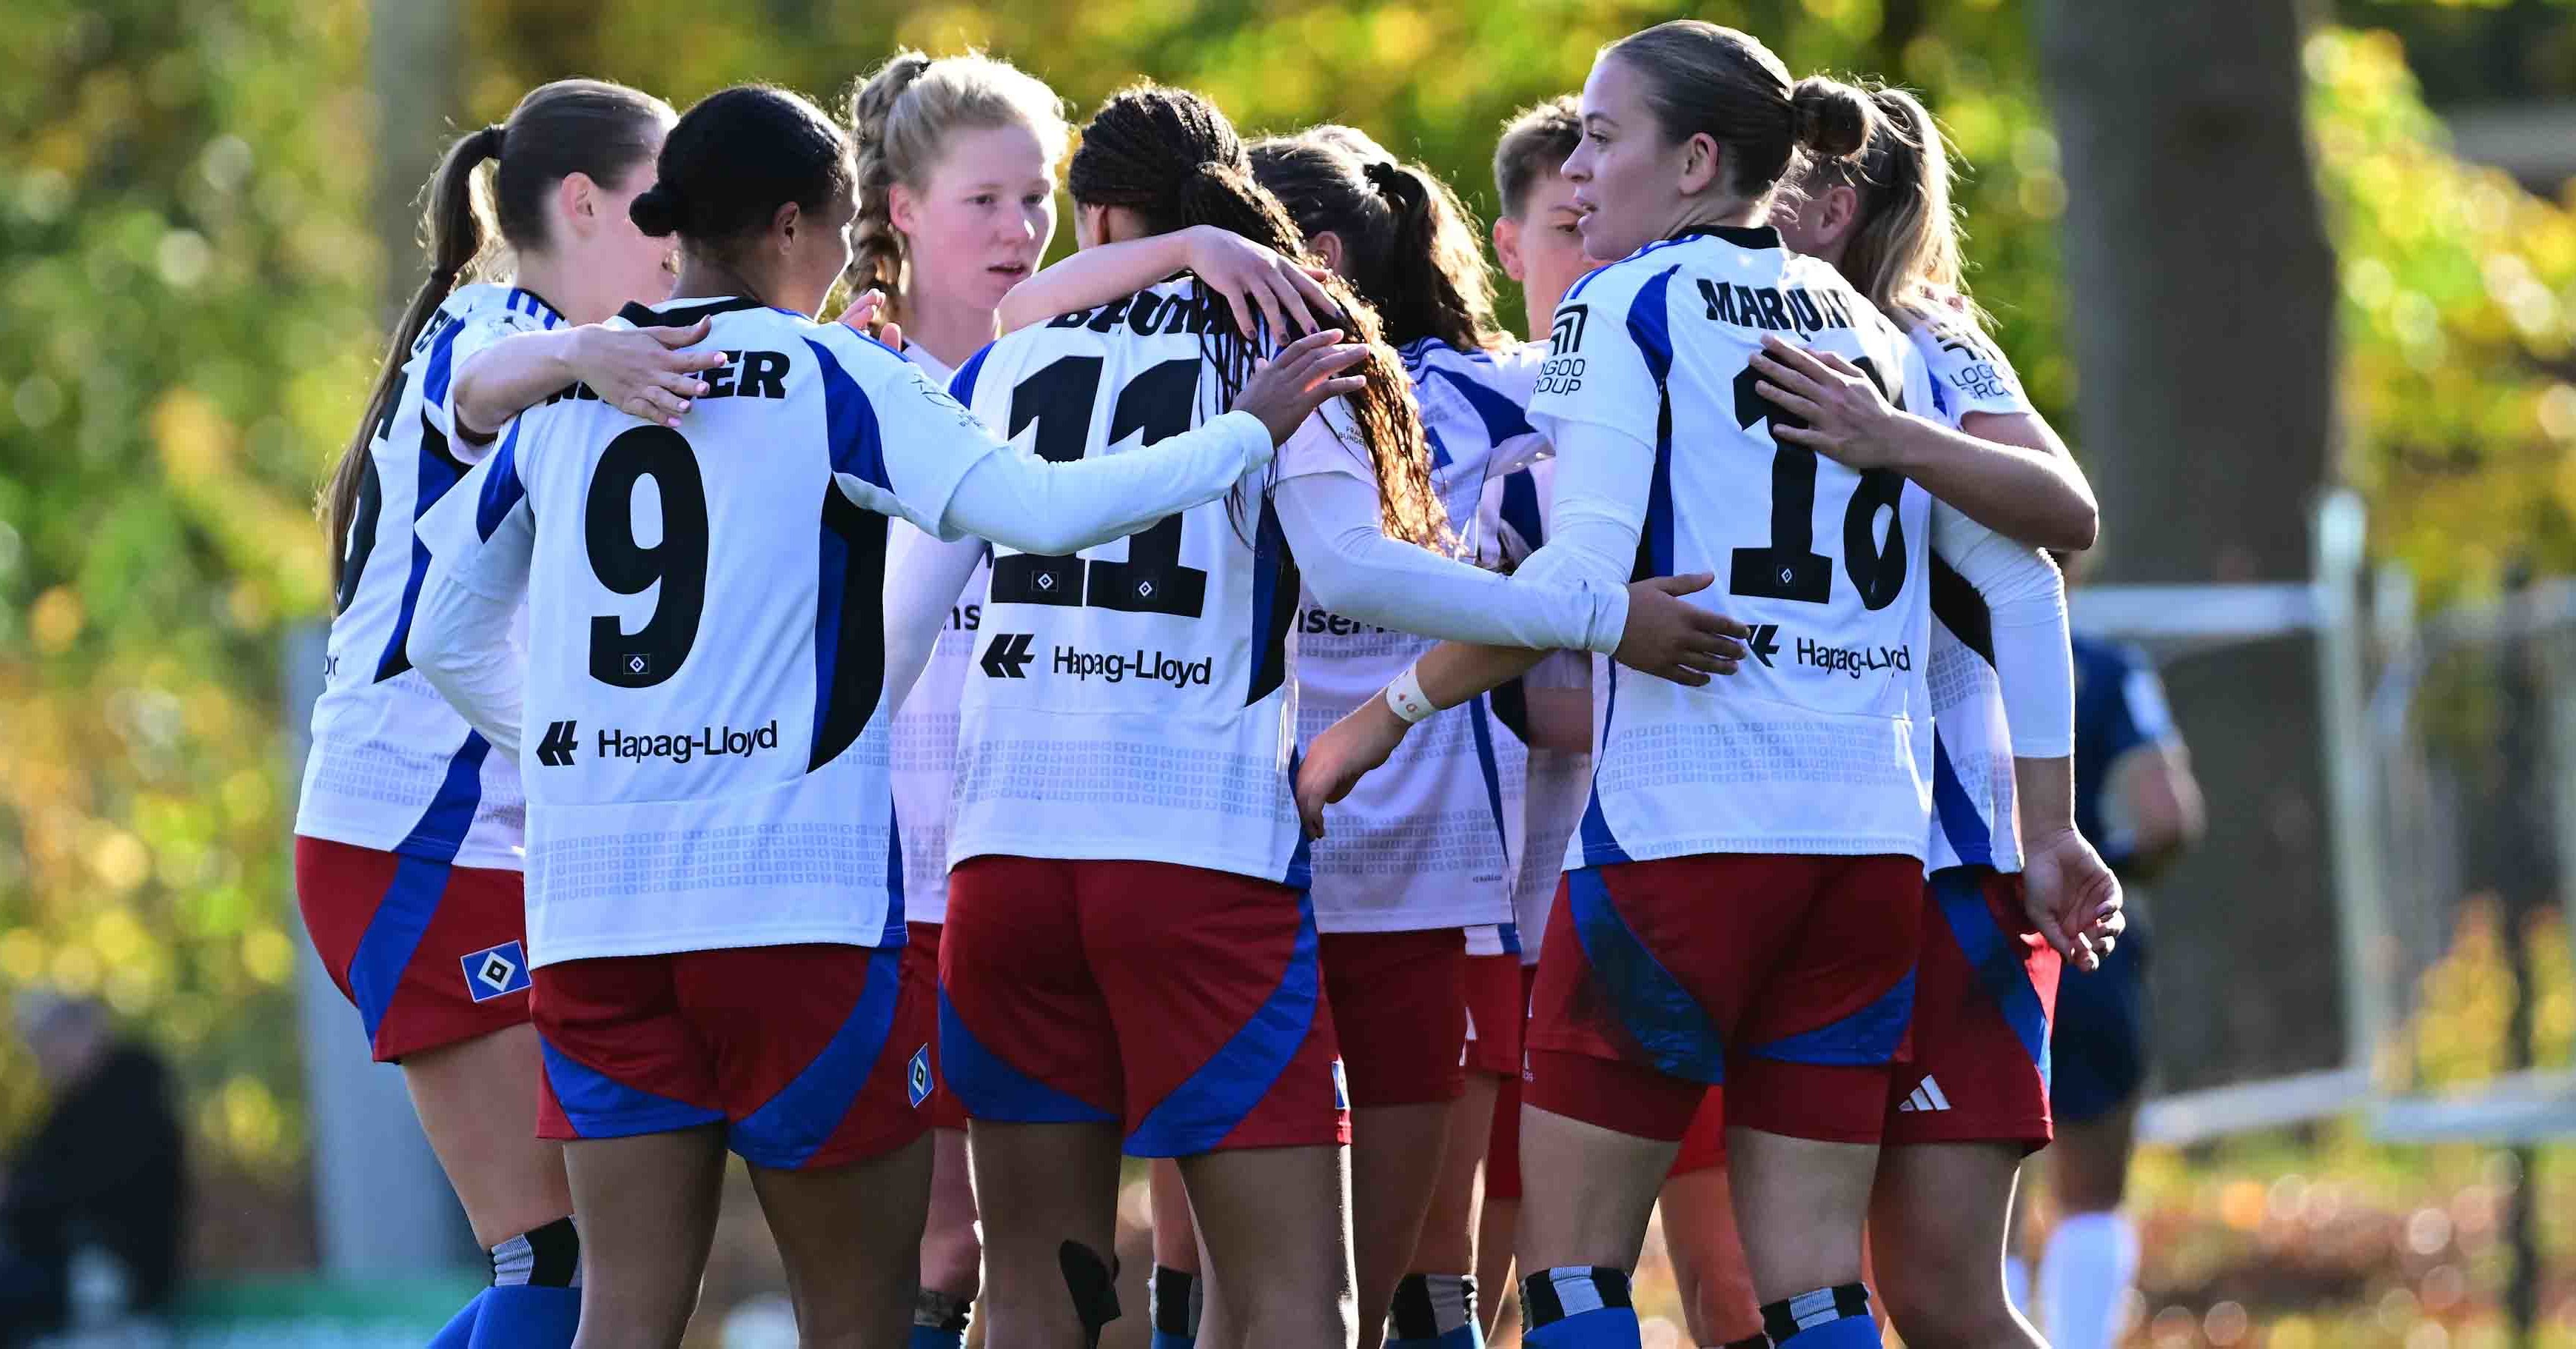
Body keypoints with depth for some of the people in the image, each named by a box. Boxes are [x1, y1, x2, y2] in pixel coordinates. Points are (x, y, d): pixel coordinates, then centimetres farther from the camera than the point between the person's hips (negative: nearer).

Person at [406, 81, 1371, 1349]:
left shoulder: (561, 394, 12)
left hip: (590, 900, 5)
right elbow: (1037, 509, -14)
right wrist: (1248, 433, -4)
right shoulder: (833, 377, -3)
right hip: (796, 893, -4)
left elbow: (446, 637, 19)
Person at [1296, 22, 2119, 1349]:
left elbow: (1580, 576, -15)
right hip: (1871, 839, 6)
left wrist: (1387, 713, -7)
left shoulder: (1623, 308, -2)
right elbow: (2023, 580, 14)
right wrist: (2051, 836, 18)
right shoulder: (1877, 338, 17)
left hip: (1677, 831, -6)